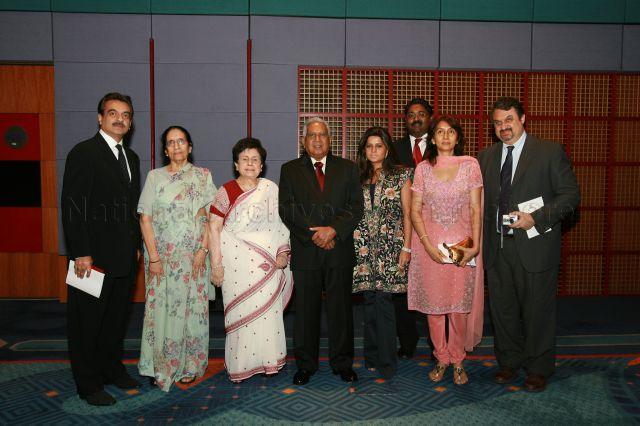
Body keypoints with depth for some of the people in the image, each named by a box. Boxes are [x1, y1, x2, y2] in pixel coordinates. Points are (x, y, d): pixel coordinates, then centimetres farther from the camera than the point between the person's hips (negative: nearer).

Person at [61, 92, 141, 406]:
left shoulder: (131, 157, 13)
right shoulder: (83, 153, -10)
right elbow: (72, 206, -15)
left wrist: (136, 246, 13)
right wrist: (81, 253, -19)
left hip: (124, 257, 7)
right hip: (94, 256, -7)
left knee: (117, 318, 18)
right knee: (88, 321, 6)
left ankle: (112, 368, 35)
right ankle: (88, 384, 20)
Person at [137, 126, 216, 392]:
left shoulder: (202, 176, 5)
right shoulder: (155, 176, 6)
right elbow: (145, 218, 1)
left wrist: (203, 250, -9)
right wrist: (153, 256, -8)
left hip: (193, 255, 0)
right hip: (161, 254, 0)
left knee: (190, 306, 4)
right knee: (161, 307, 1)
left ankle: (189, 366, 17)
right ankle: (160, 367, 15)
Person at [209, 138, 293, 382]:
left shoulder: (271, 189, 7)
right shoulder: (226, 191, 0)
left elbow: (280, 224, 9)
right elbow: (214, 227, -3)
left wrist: (283, 252, -2)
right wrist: (216, 264, -8)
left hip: (266, 261, 2)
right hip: (237, 261, -2)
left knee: (268, 310, 3)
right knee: (241, 311, 2)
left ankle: (268, 361, 19)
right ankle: (240, 365, 16)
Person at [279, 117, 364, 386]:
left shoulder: (347, 168, 9)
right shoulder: (290, 170, 7)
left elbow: (356, 206, 1)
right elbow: (287, 210, -3)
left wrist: (334, 229, -14)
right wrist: (314, 235, -12)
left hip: (340, 251, 1)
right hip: (305, 252, 0)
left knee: (341, 309, 9)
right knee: (305, 310, 7)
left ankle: (342, 363, 24)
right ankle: (305, 364, 22)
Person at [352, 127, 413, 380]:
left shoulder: (400, 176, 4)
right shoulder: (358, 178, 13)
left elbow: (407, 214, 1)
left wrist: (406, 247, -6)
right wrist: (352, 242, 4)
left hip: (390, 247, -3)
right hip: (364, 247, 3)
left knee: (383, 301, -8)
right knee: (370, 301, 7)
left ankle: (386, 362, 4)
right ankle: (372, 358, 20)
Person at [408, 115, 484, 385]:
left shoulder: (470, 165, 2)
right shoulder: (423, 169, 4)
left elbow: (475, 209, 1)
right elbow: (415, 211, 1)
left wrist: (475, 245, -9)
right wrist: (428, 246, -10)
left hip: (462, 245, -1)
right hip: (429, 244, 1)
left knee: (460, 306, 3)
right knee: (434, 304, 7)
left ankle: (457, 360, 22)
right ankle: (441, 359, 23)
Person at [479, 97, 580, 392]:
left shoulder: (550, 152, -3)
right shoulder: (487, 156, 11)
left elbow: (570, 195, -6)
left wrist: (535, 218, -18)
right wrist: (482, 240, 5)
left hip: (534, 245, -4)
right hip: (497, 248, 4)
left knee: (537, 310, 7)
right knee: (502, 309, 13)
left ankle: (538, 368, 25)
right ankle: (508, 362, 32)